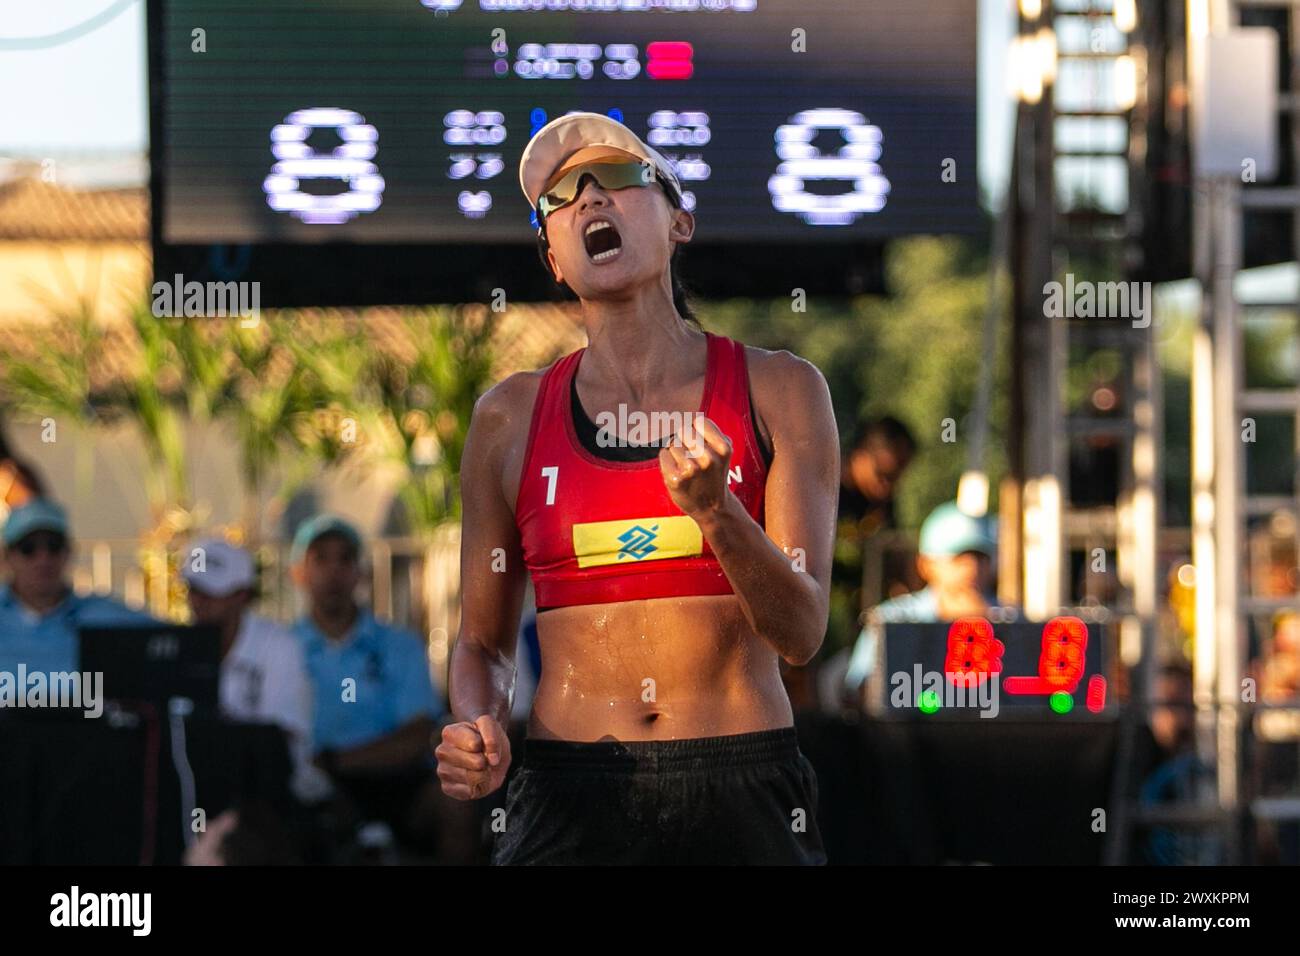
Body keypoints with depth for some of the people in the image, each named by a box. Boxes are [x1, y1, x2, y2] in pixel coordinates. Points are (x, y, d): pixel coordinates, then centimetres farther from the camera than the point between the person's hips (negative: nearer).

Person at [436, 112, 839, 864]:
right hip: (566, 799, 1)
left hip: (744, 797, -1)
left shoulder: (777, 392, 2)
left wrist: (714, 509, -22)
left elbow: (802, 631, -6)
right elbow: (484, 641, 13)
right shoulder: (511, 418, 6)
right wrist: (479, 733, -7)